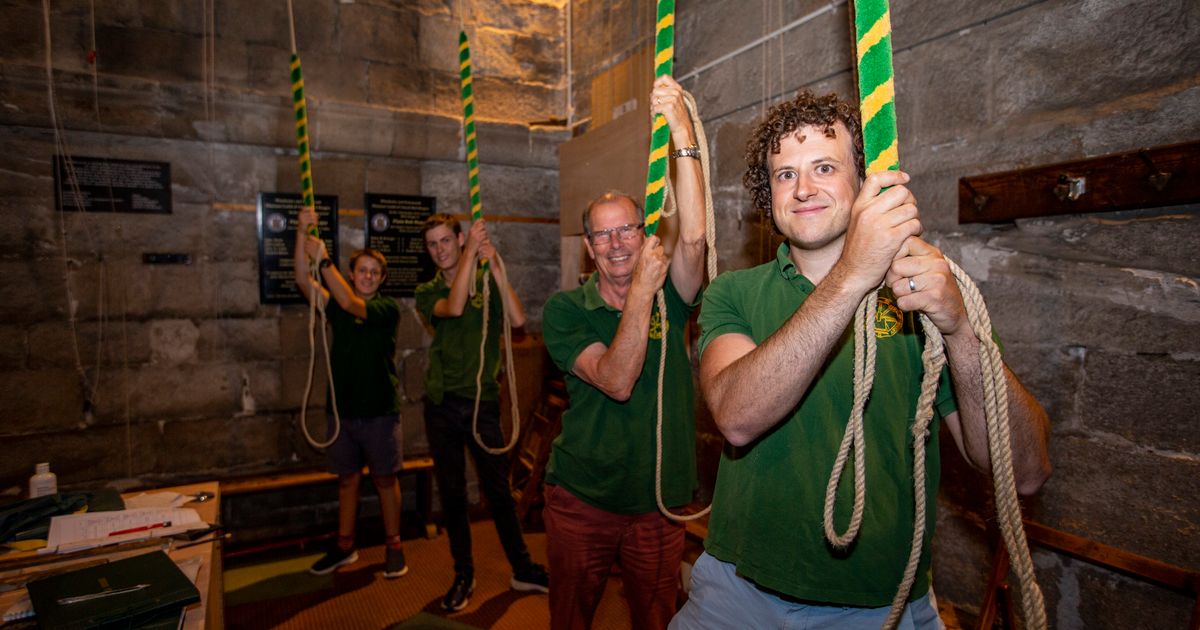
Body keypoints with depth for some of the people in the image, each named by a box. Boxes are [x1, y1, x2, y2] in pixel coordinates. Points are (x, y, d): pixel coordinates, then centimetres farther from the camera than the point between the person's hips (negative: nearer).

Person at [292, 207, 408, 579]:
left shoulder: (388, 308, -6)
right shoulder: (336, 307, 6)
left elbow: (350, 303, -23)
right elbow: (303, 280, -8)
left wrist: (323, 259, -22)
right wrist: (303, 233, -17)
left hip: (380, 410, -4)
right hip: (343, 409, 4)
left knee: (385, 479, 6)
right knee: (347, 479, 15)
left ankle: (394, 547, 19)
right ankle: (344, 547, 29)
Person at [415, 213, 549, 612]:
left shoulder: (487, 283, 2)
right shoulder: (427, 293, 4)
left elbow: (517, 319, -15)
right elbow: (454, 308, -20)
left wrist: (495, 266, -16)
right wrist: (471, 251, -19)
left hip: (483, 402, -1)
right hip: (441, 404, 2)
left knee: (498, 491, 6)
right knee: (452, 494, 11)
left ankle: (522, 570, 23)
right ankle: (463, 575, 28)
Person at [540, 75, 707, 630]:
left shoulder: (669, 297, -2)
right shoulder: (564, 310, -7)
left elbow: (693, 237, -22)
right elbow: (616, 381, -21)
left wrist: (683, 136, -27)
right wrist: (641, 289, -26)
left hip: (657, 506, 1)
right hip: (580, 501, -1)